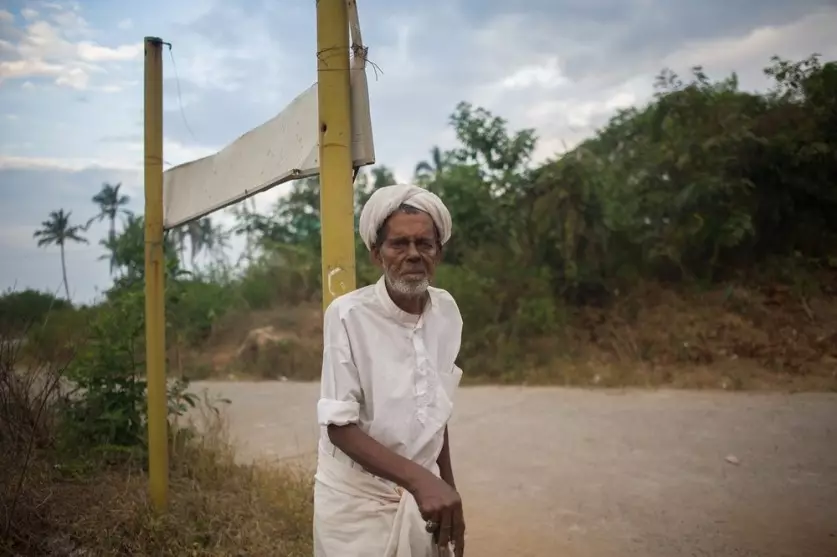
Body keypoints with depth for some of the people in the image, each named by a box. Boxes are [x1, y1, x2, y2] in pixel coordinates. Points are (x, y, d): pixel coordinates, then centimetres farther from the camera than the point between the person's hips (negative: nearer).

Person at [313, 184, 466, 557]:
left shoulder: (447, 312, -4)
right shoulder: (347, 315, -19)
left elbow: (436, 415, 6)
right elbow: (340, 427, -18)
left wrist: (447, 491, 10)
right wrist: (421, 480, -29)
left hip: (424, 491, 4)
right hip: (357, 498, -4)